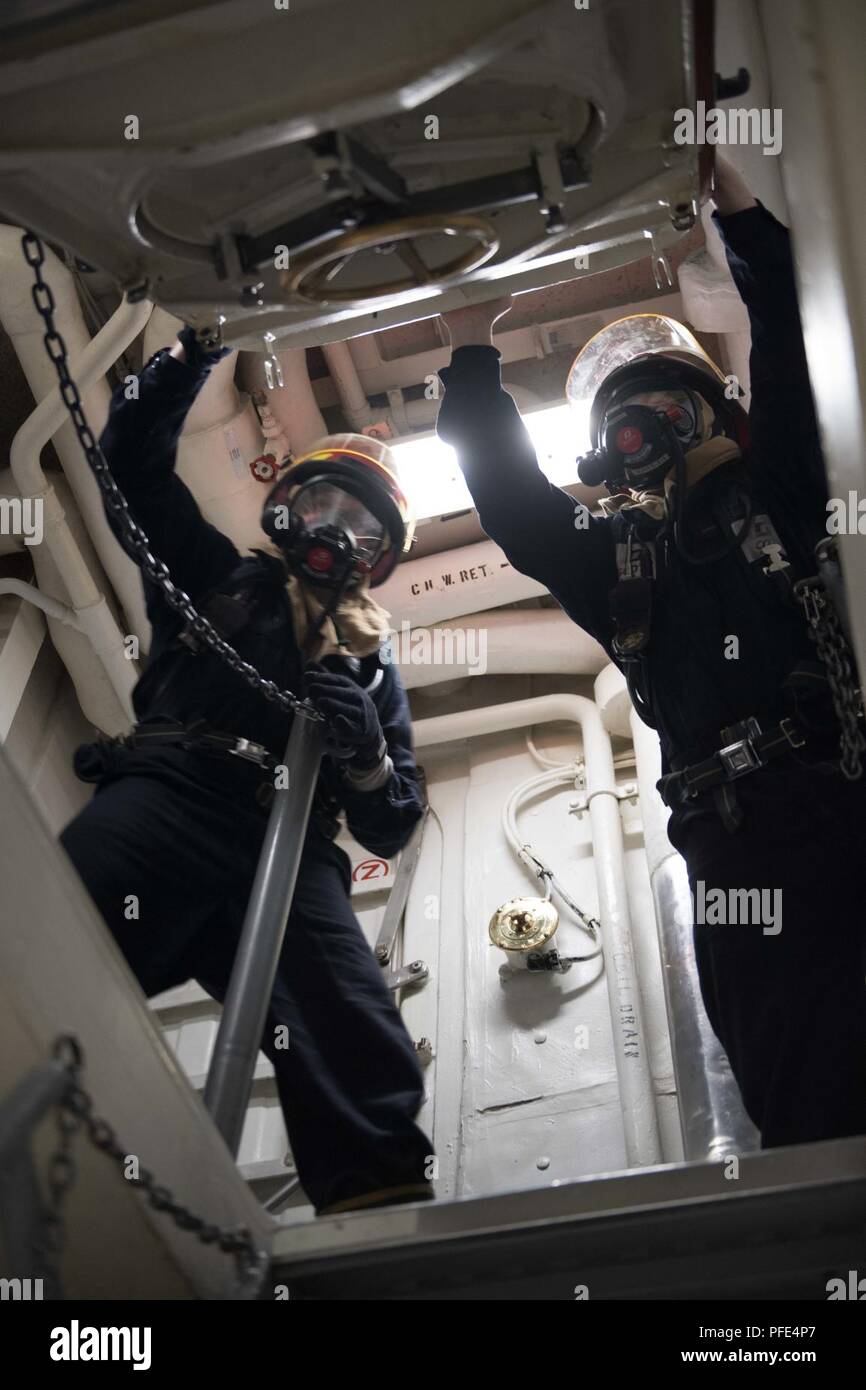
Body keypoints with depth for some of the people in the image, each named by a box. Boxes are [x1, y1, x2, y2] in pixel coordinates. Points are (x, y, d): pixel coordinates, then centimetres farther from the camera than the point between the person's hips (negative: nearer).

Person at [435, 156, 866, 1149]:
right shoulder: (616, 555, 24)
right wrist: (471, 354, 20)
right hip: (740, 840, 2)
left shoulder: (782, 497, 18)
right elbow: (511, 502, 18)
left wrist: (731, 197, 10)